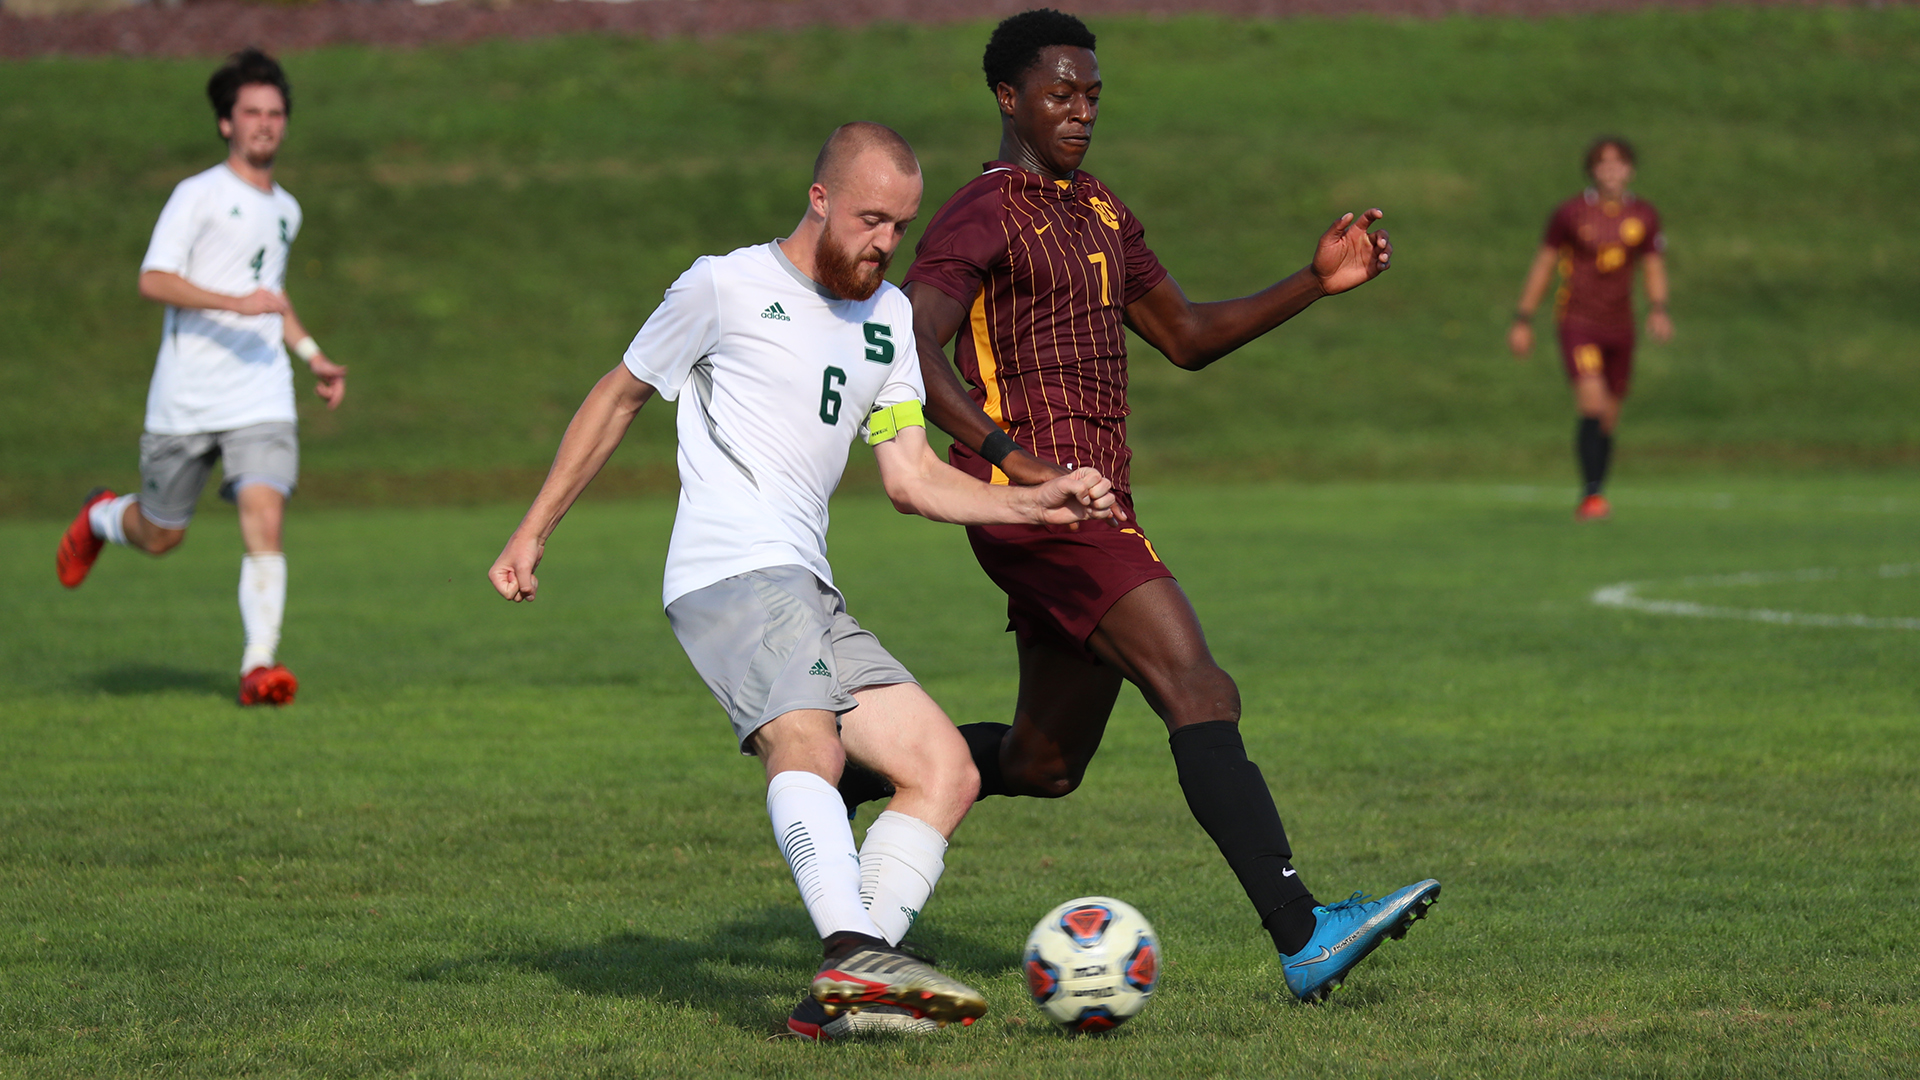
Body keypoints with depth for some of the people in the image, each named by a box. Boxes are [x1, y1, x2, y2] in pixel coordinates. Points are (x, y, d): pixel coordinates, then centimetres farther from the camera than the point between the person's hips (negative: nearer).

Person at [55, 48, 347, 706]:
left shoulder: (285, 210, 17)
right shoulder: (199, 195, -5)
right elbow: (154, 280, -16)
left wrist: (313, 356, 25)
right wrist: (235, 304, -27)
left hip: (262, 401, 4)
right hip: (185, 400, -4)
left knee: (264, 522, -17)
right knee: (160, 536, 10)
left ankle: (259, 664, -20)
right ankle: (100, 518, 44)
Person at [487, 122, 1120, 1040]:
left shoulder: (886, 316, 20)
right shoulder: (725, 287, 2)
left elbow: (913, 480, 16)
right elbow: (617, 400, 12)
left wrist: (1037, 506, 1)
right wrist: (532, 534, 13)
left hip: (810, 598, 8)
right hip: (732, 573, -8)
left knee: (947, 774, -4)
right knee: (808, 744, -32)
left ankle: (841, 996, -16)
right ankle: (855, 955, -52)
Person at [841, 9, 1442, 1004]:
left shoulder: (1100, 212, 22)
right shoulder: (983, 215, -6)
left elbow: (1186, 335, 28)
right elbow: (909, 350, -19)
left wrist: (1316, 283, 16)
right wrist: (1009, 455, -31)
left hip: (1089, 508, 10)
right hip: (1039, 505, -10)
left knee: (1043, 763, 15)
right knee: (1201, 693, -21)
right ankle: (1304, 939, -28)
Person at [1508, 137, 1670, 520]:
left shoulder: (1644, 216, 4)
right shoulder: (1570, 213, -5)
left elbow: (1655, 269, 11)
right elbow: (1543, 264, 3)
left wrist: (1658, 310, -9)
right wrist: (1523, 320, 2)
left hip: (1619, 327, 4)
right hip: (1577, 322, -4)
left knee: (1608, 420, 9)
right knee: (1593, 406, -22)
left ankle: (1589, 502, 22)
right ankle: (1592, 494, -22)